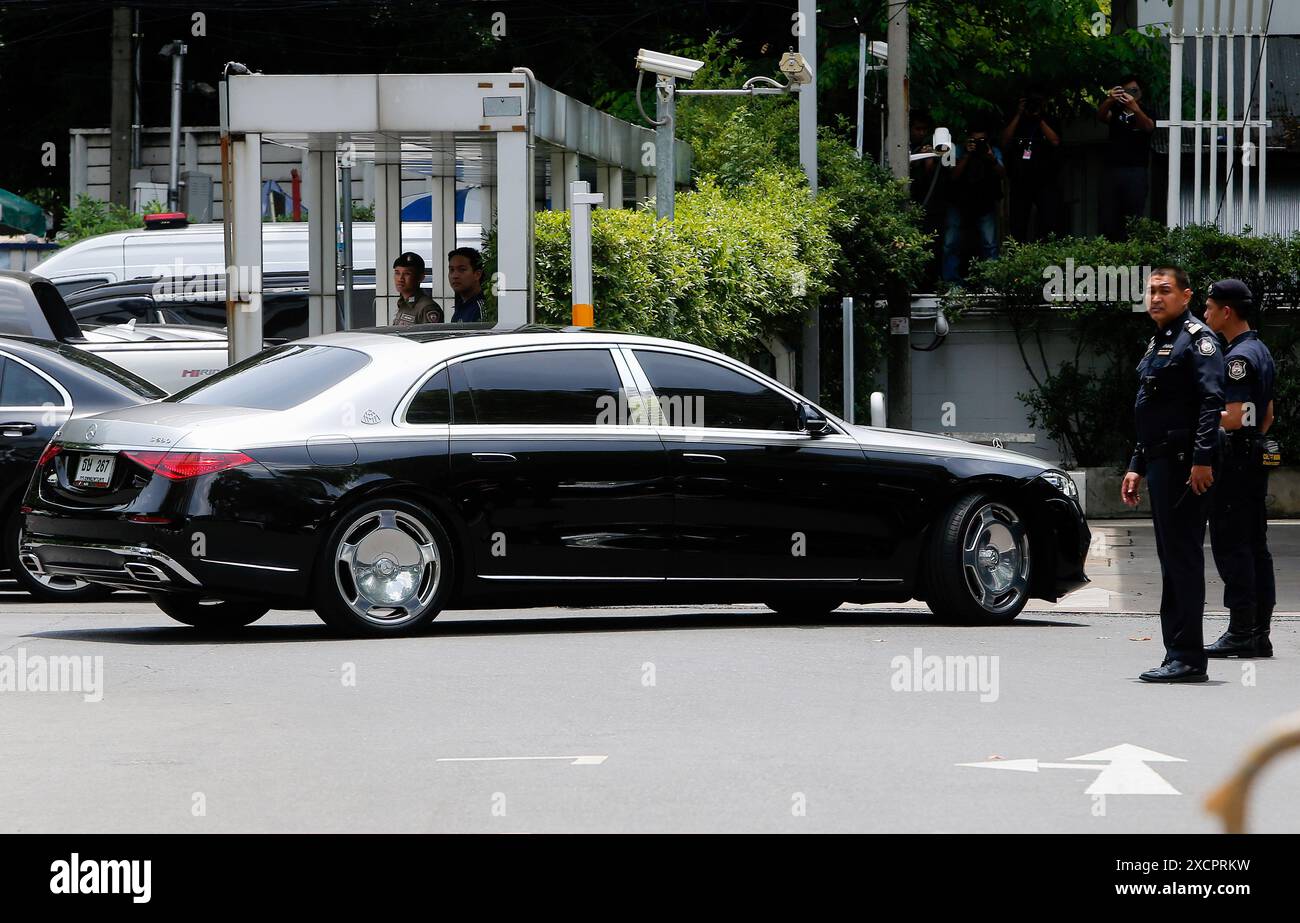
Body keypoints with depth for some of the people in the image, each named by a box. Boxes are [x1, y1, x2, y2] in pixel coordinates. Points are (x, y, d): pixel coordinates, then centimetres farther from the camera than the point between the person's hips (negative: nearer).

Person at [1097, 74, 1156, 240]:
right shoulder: (1115, 112, 17)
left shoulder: (1144, 113, 9)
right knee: (1108, 219, -4)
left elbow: (1149, 127, -13)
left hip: (1136, 172, -3)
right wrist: (1109, 100, -27)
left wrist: (1134, 107, -32)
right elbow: (1101, 115, -4)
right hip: (1112, 170, 3)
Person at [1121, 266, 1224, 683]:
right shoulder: (1157, 344, 21)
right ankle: (1178, 655, 15)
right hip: (1161, 464, 10)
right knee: (1171, 559, 11)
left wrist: (1202, 459, -26)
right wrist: (1137, 467, 23)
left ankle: (1187, 658, -10)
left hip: (1185, 465, -10)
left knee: (1183, 558, -10)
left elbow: (1212, 401, -19)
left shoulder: (1197, 339, -8)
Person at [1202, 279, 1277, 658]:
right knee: (1255, 545, 9)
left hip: (1234, 460, -10)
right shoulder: (1261, 352, 17)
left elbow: (1234, 417, -22)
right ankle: (1259, 633, 10)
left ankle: (1241, 631, -10)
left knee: (1231, 545, -8)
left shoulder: (1237, 358, -15)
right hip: (1255, 458, 10)